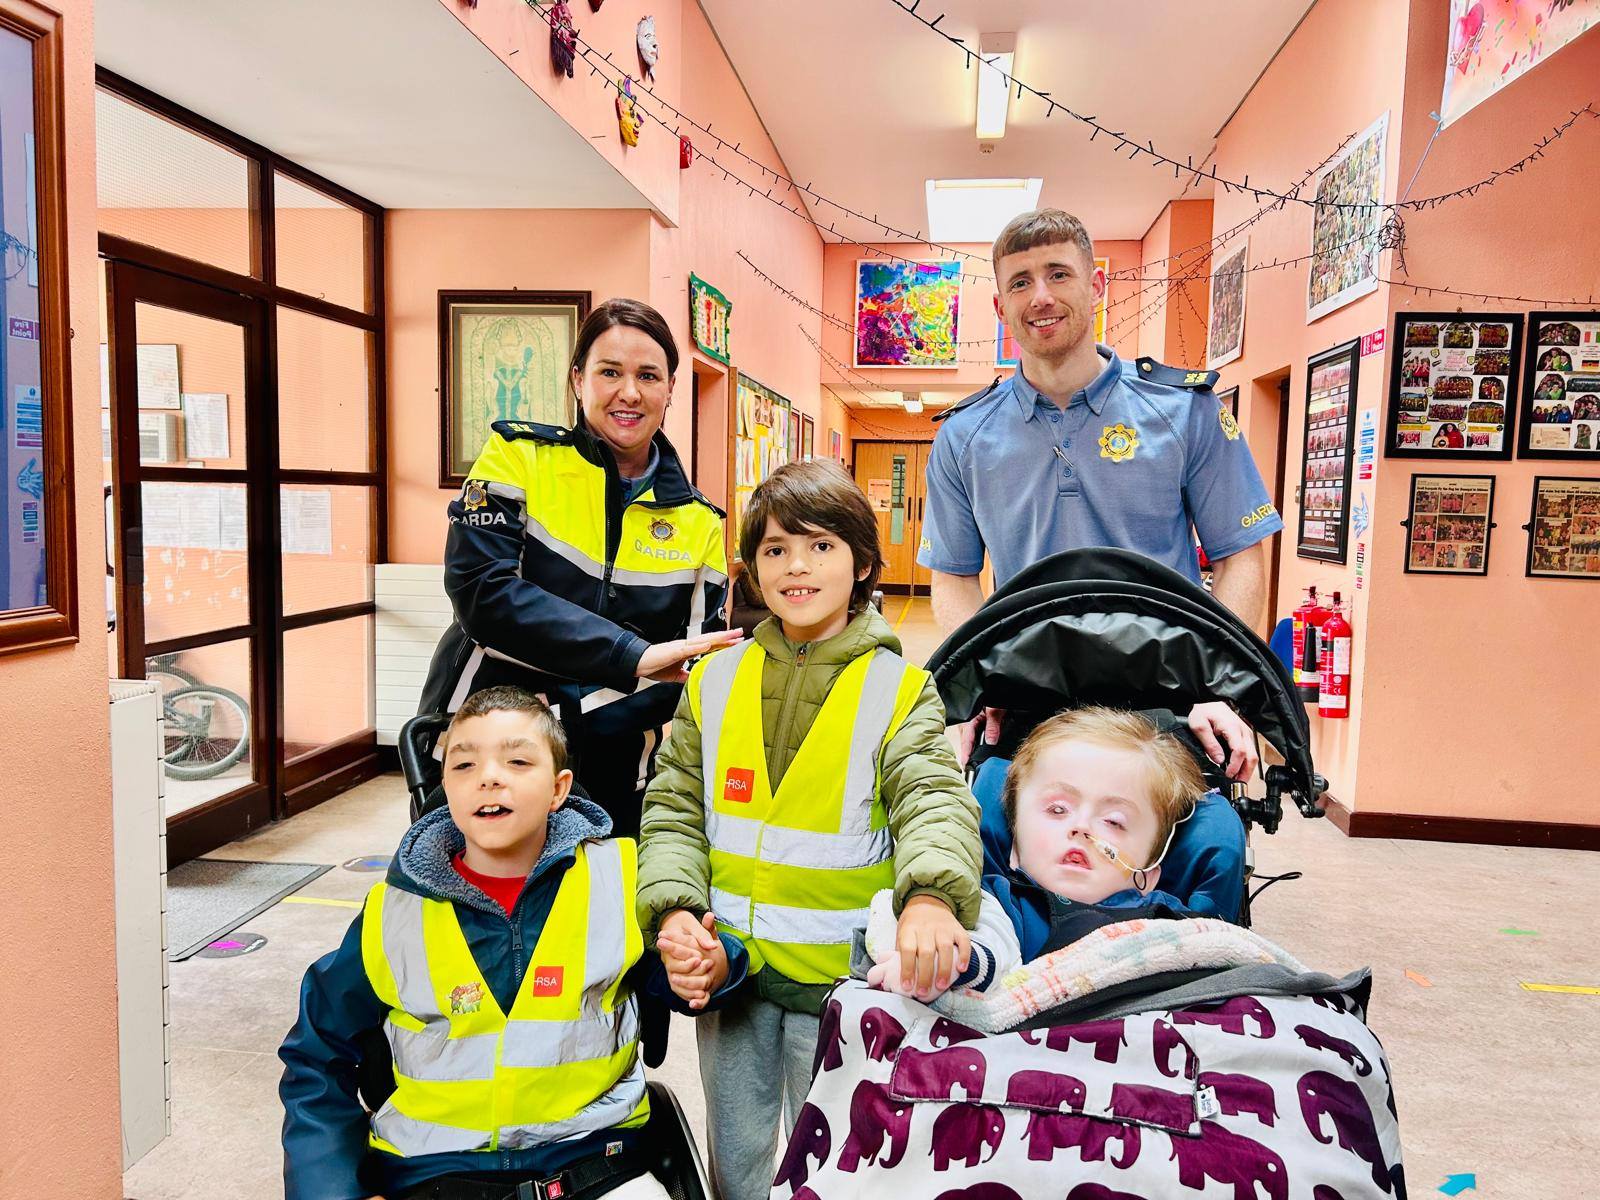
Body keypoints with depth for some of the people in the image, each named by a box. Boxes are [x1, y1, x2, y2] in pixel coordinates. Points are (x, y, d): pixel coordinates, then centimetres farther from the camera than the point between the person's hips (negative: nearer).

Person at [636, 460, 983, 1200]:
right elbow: (675, 808, 2)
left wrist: (931, 894, -41)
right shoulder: (714, 681, 1)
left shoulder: (898, 689, -8)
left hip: (836, 975, -2)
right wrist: (673, 911, -13)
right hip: (727, 969, 3)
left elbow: (935, 801, -21)